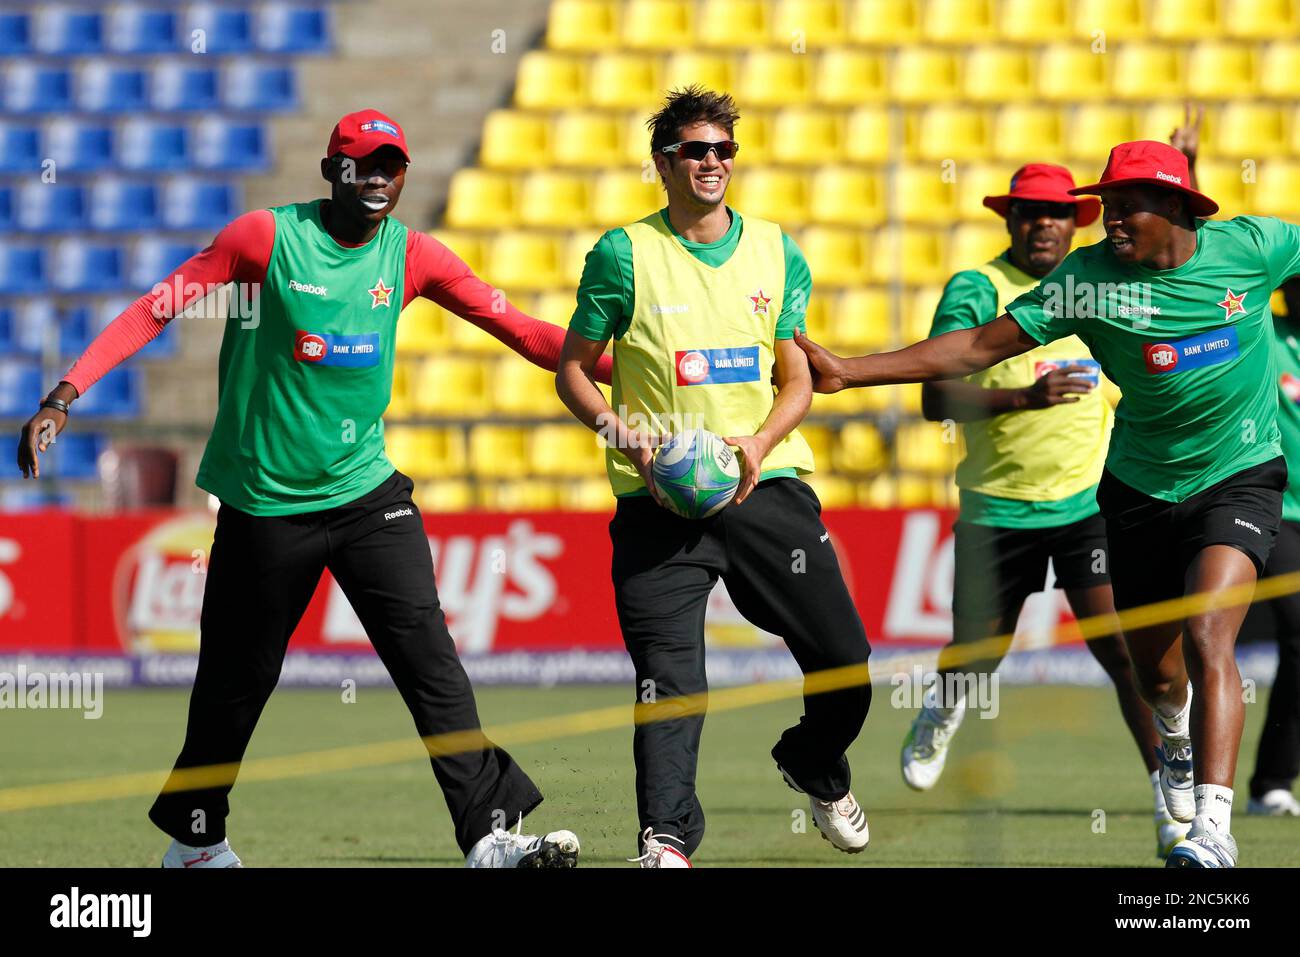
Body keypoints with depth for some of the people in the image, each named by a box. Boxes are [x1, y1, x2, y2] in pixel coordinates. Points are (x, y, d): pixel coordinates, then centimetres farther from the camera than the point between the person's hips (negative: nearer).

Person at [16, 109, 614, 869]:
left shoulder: (411, 256, 3)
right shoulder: (268, 237, -7)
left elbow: (517, 329, 2)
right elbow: (154, 312, -6)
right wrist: (65, 398, -14)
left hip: (366, 492, 3)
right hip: (265, 502, -3)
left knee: (428, 653, -11)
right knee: (237, 683, 6)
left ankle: (491, 833, -16)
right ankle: (194, 840, 28)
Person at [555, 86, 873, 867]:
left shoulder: (777, 253, 9)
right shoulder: (624, 255, 0)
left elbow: (797, 380, 11)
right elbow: (574, 370, 7)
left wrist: (759, 443, -8)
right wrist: (624, 436, -11)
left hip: (768, 484, 3)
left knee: (846, 664, 5)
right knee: (669, 676, -14)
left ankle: (816, 770, 34)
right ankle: (666, 838, -11)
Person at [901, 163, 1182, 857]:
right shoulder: (975, 290, -8)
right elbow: (935, 400, -18)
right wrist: (1025, 397, -31)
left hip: (1090, 504, 2)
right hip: (998, 506, -1)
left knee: (1126, 650, -13)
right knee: (978, 656, 14)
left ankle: (1171, 799, -13)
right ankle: (940, 712, 50)